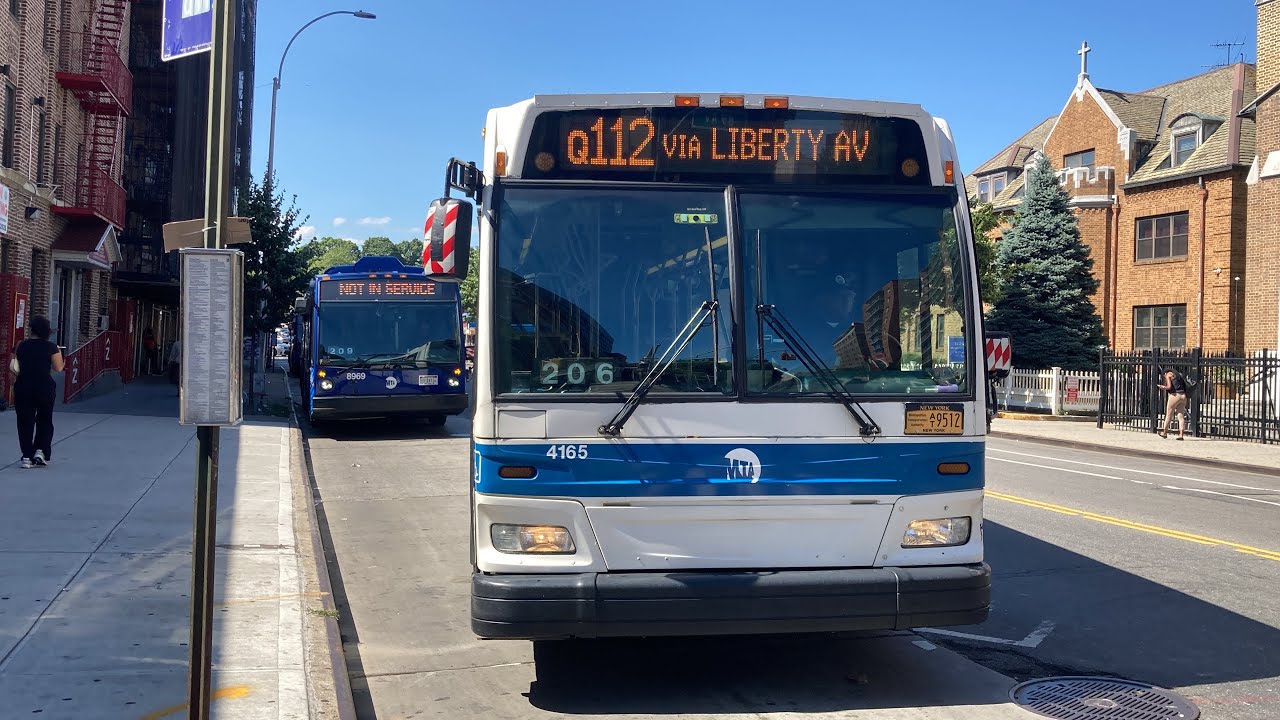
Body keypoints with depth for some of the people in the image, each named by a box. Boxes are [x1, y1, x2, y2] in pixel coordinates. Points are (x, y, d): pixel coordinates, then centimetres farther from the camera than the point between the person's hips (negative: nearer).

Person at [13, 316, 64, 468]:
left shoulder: (22, 346, 1)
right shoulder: (51, 347, -7)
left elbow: (18, 365, 8)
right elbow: (58, 368, -4)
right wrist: (59, 354, 10)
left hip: (23, 387, 2)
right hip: (44, 387, -2)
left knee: (25, 422, 6)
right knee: (45, 420, 15)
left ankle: (27, 457, 3)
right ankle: (41, 450, 3)